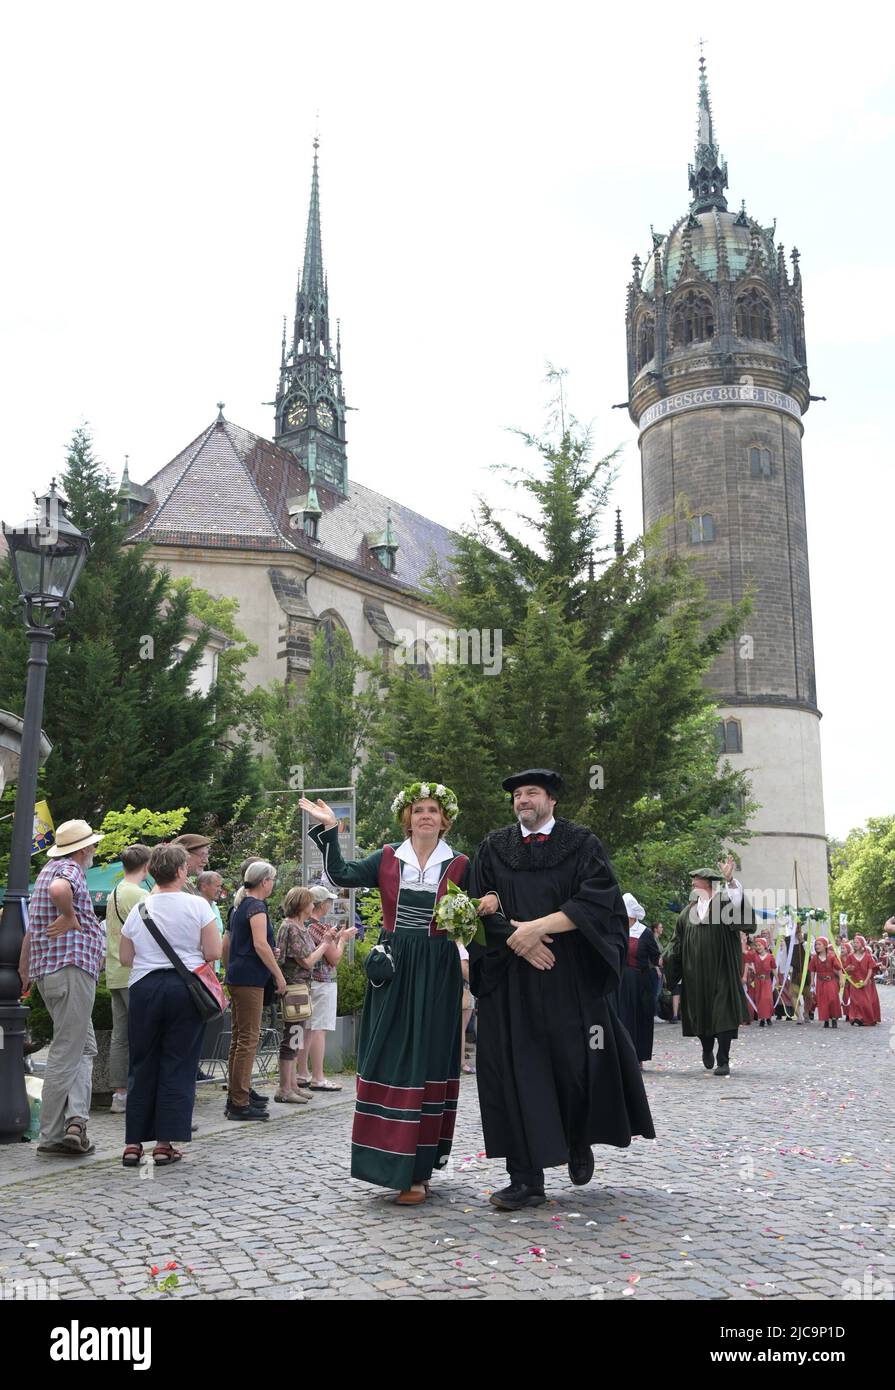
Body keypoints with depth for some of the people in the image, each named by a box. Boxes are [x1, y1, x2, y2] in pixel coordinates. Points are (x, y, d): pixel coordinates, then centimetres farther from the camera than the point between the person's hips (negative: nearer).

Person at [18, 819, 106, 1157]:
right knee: (66, 1054, -5)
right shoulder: (70, 870, -9)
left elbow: (32, 926, 27)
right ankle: (52, 1137, -1)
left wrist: (24, 970, 33)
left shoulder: (48, 869, 20)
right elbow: (60, 890, -36)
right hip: (73, 968, -10)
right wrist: (70, 917, -17)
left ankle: (76, 1119, 4)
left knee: (85, 1049, 13)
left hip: (47, 970, 10)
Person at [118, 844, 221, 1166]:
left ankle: (133, 1142, 13)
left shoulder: (138, 909, 4)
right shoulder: (197, 905, -5)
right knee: (177, 1067, 4)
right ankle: (165, 1143, 4)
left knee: (142, 1066, 11)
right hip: (185, 989, -3)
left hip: (144, 988, 3)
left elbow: (125, 958, 9)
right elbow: (213, 953, -7)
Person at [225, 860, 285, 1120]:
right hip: (250, 978, -10)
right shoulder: (256, 906, -12)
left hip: (236, 977, 10)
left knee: (239, 1037, 16)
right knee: (248, 1038, -8)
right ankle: (239, 1103, -7)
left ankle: (239, 1092, 25)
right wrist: (278, 974, -14)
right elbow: (260, 944, -20)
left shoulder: (239, 905, 16)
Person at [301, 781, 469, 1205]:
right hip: (391, 971, 2)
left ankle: (418, 1170, 6)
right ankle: (393, 1161, 15)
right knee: (387, 1060, 3)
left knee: (427, 1062, 1)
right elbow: (342, 875, -8)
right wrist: (328, 829, -14)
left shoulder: (459, 866, 1)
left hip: (436, 975, -1)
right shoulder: (387, 858, 4)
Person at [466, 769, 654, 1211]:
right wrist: (516, 937, -13)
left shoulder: (582, 843, 4)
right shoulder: (493, 848, 11)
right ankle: (527, 1180, 5)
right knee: (518, 1072, -2)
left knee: (577, 1065, -1)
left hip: (572, 978, -2)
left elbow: (597, 901, -9)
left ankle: (578, 1141, 30)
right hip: (511, 982, 2)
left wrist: (539, 926, -18)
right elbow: (483, 909, 4)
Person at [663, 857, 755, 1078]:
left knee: (723, 1013, -8)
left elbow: (737, 902, -26)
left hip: (721, 970, -5)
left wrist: (729, 880, -40)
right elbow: (679, 941, 18)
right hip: (695, 974, 5)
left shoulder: (723, 903, -3)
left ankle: (723, 1061, -4)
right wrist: (668, 960, 9)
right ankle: (707, 1050, 36)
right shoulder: (689, 911, 12)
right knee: (700, 1013, 11)